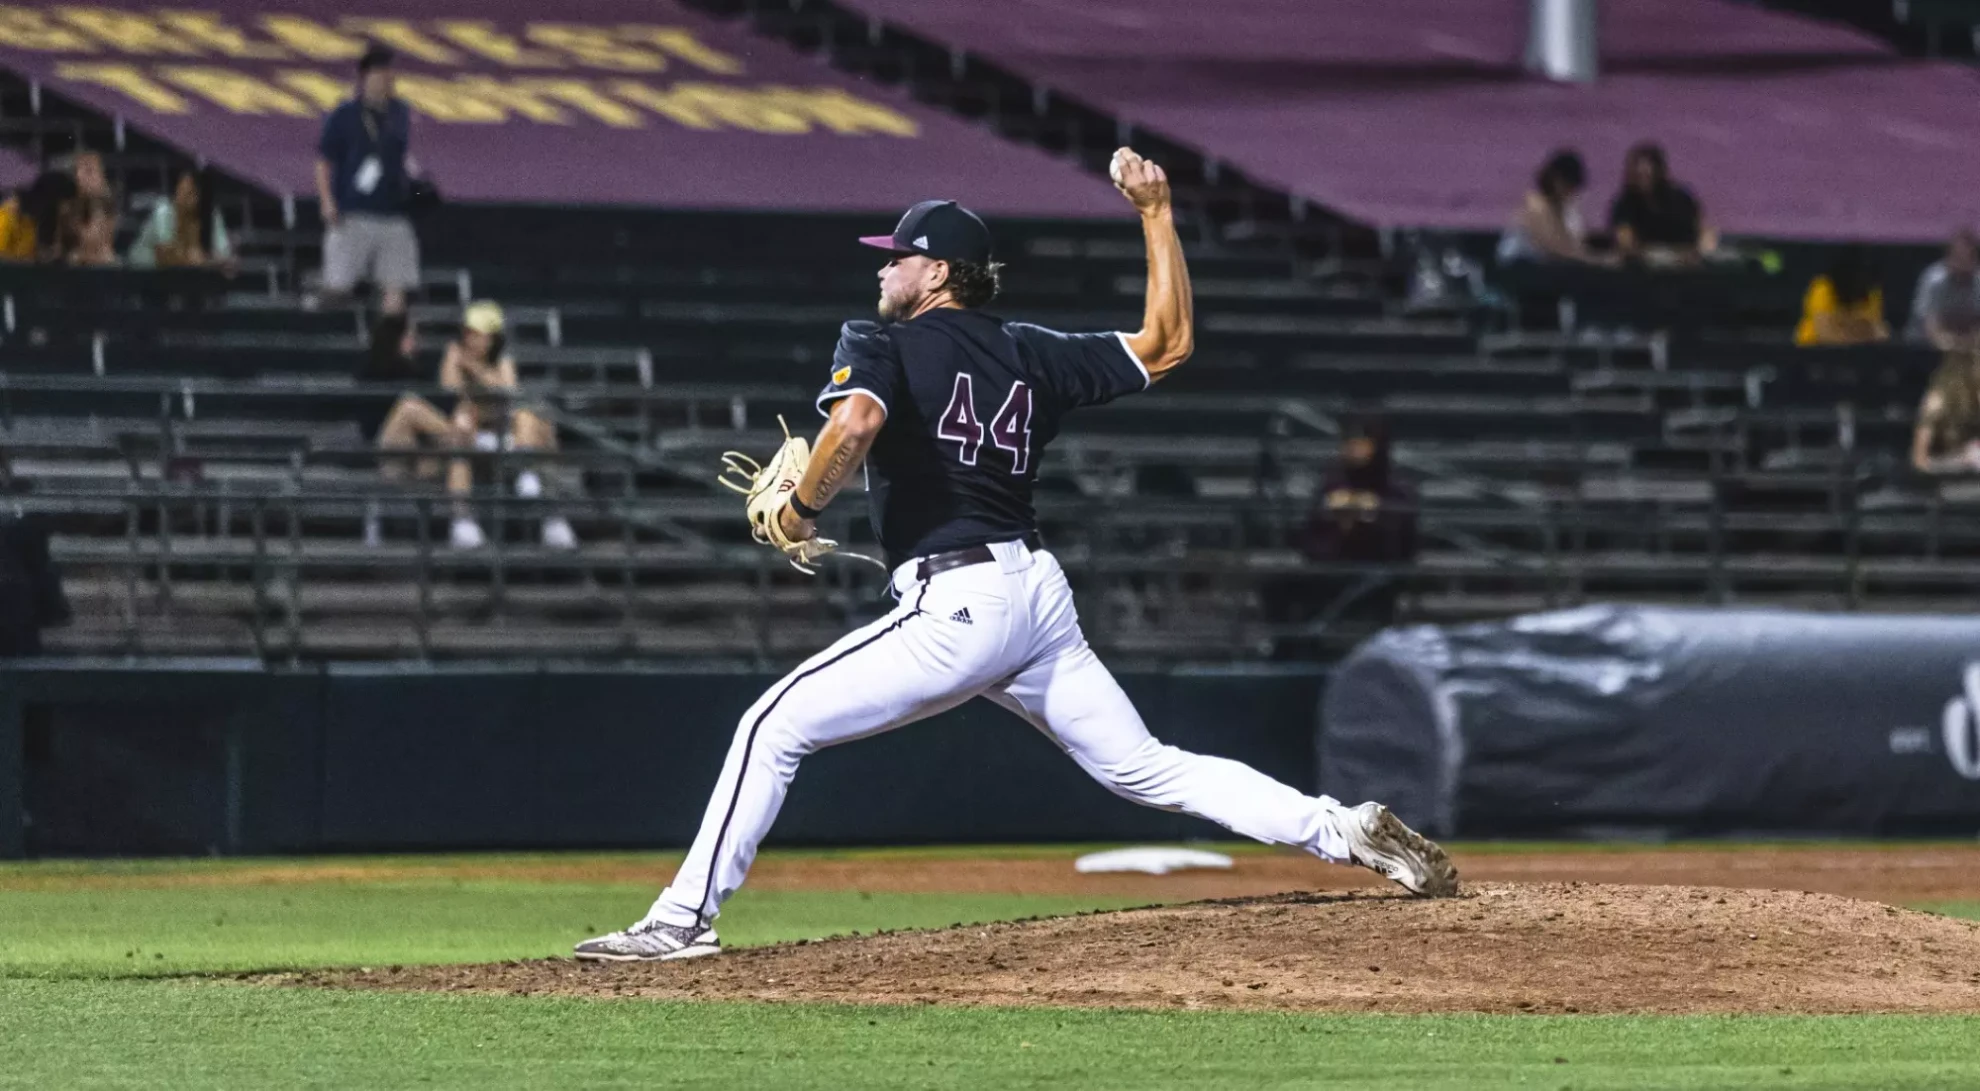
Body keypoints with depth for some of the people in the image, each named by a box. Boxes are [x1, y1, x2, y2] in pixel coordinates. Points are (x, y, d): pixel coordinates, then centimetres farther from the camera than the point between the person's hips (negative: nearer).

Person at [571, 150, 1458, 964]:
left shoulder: (879, 346, 0)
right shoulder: (1030, 354, 16)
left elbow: (854, 425, -23)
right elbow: (1166, 345, 22)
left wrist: (800, 508, -7)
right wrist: (1155, 213, 26)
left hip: (957, 603, -7)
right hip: (1039, 593, 7)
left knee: (775, 727, -3)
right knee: (1144, 768, 12)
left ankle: (685, 918, -9)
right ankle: (1349, 833, 2)